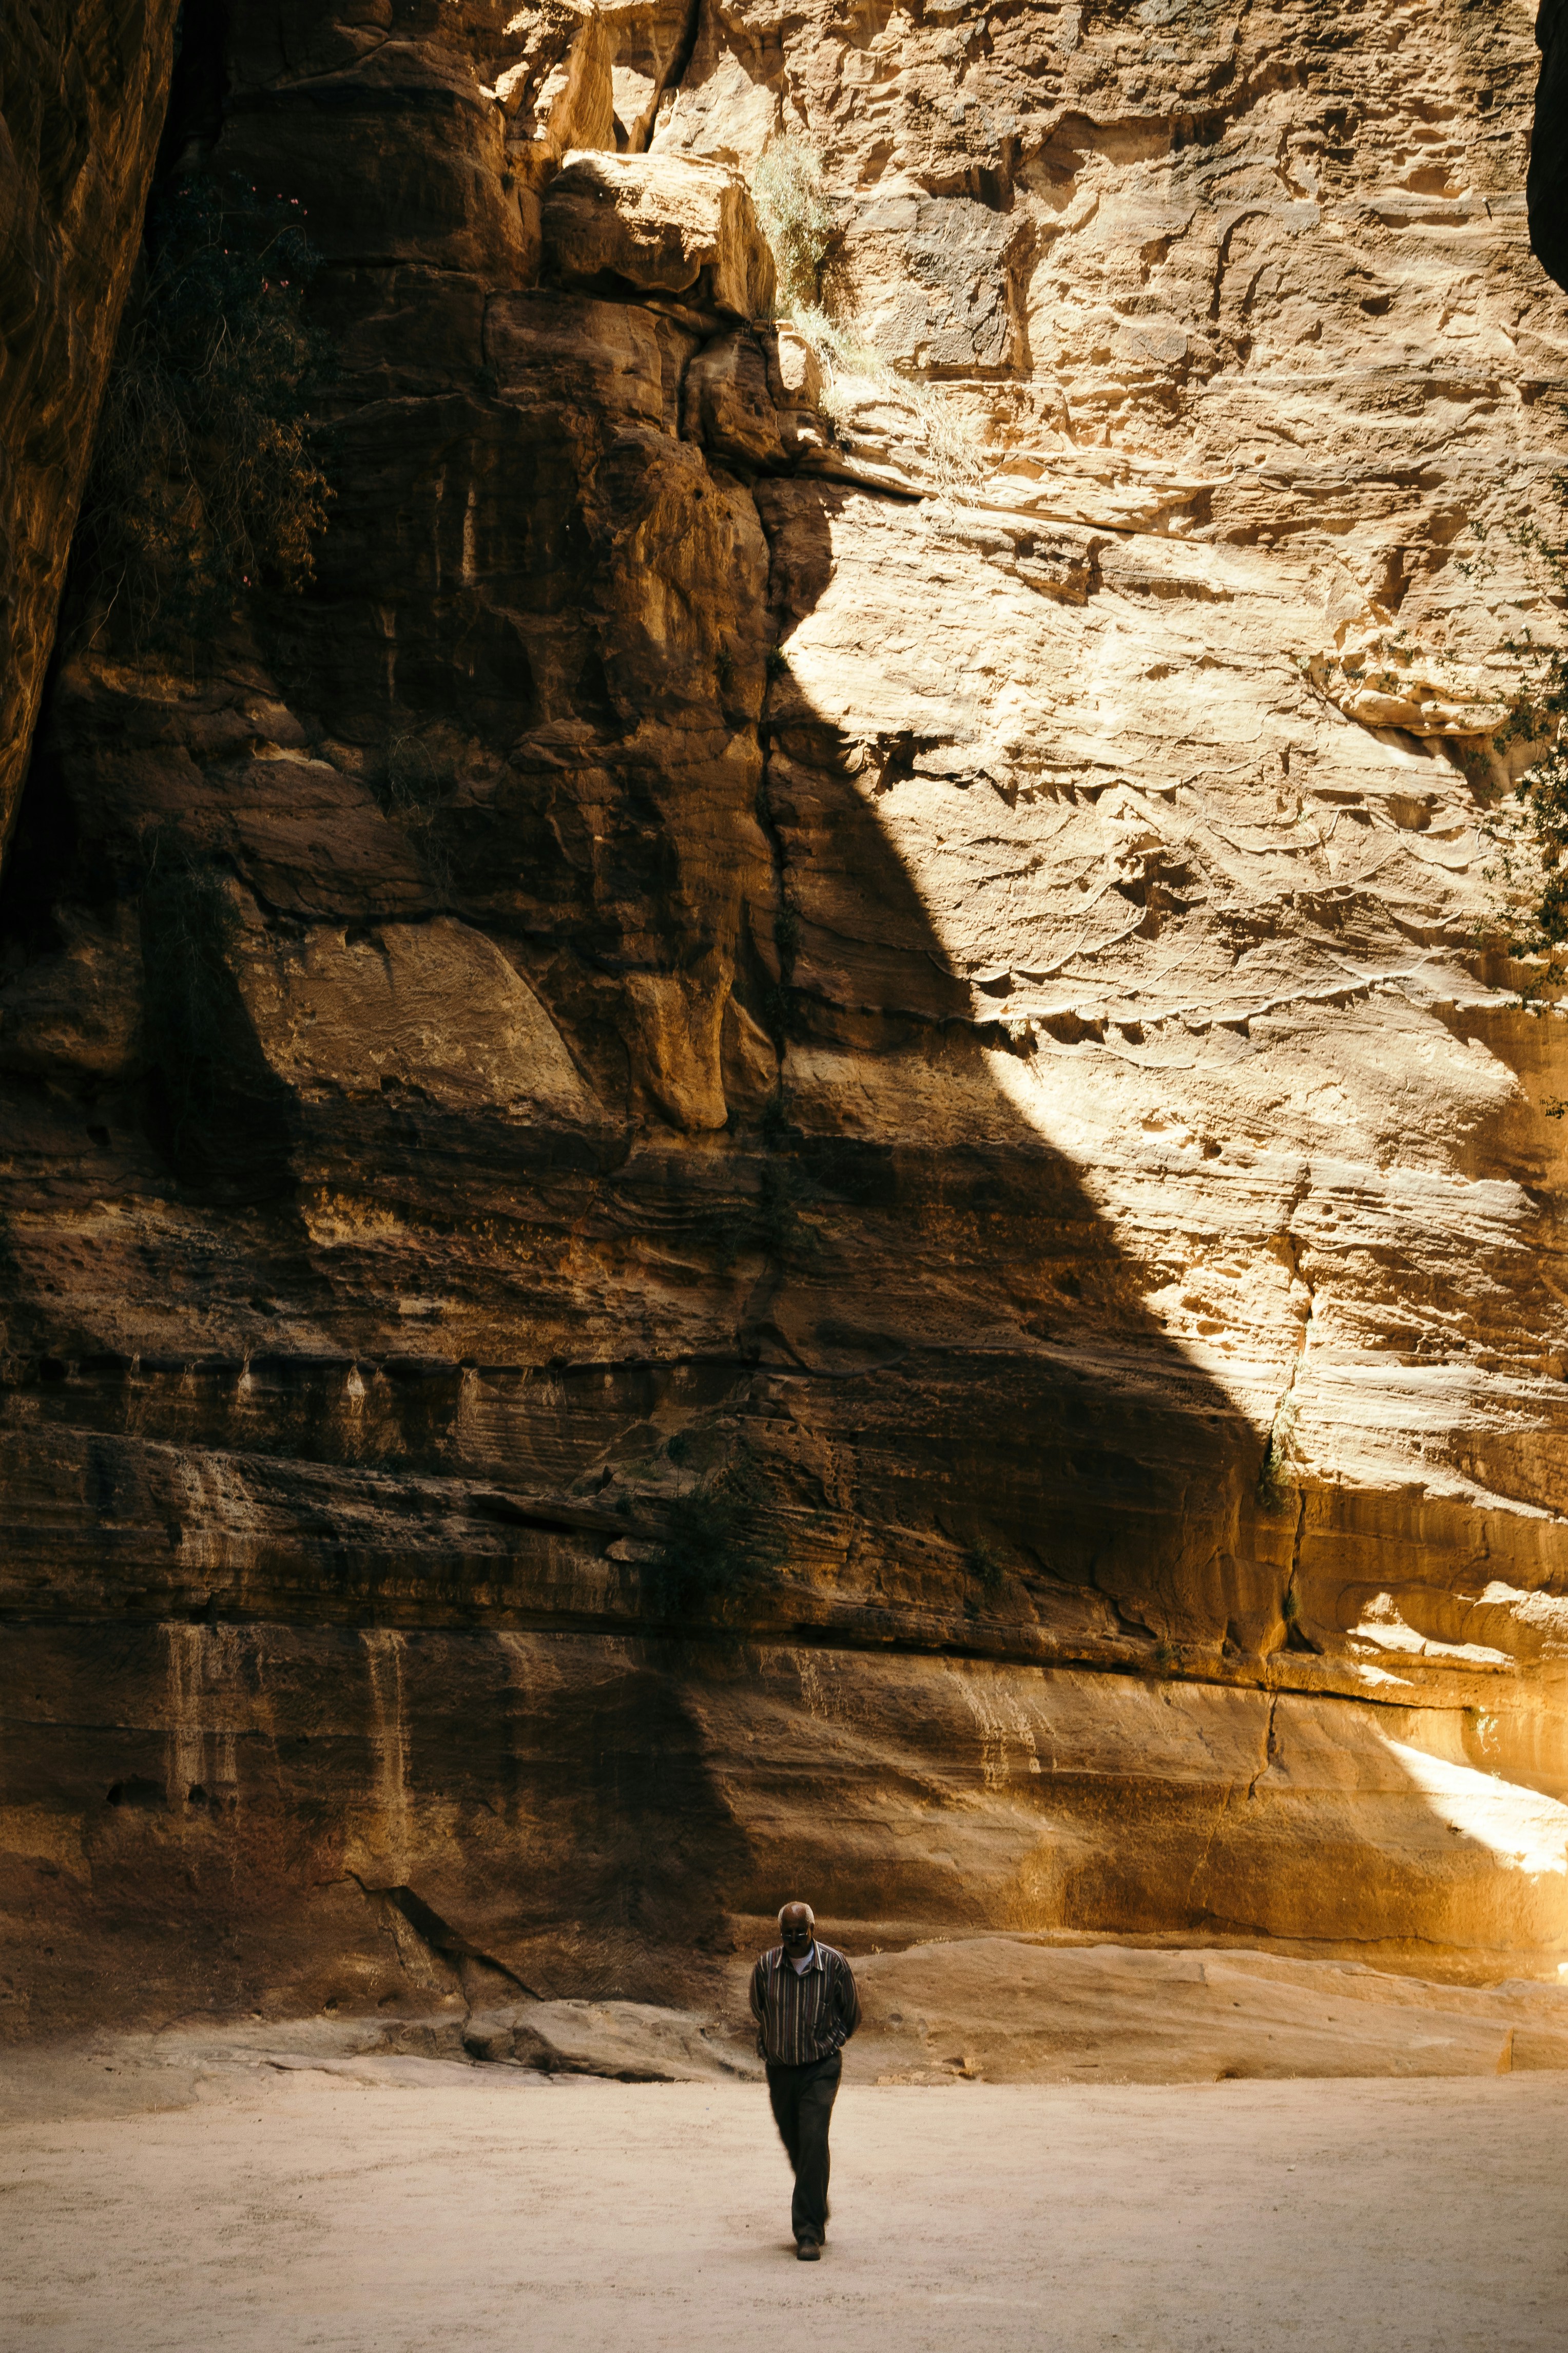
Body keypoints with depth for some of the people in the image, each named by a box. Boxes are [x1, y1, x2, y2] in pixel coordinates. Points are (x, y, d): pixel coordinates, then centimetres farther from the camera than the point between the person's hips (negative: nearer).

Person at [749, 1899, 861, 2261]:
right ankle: (817, 2214, 37)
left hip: (821, 2067, -3)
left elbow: (851, 2014, 6)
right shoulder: (765, 1967, -8)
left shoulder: (835, 1965, -11)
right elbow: (758, 2010, 14)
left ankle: (809, 2233, -11)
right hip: (780, 2068, 3)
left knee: (814, 2143, -15)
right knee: (795, 2146, 12)